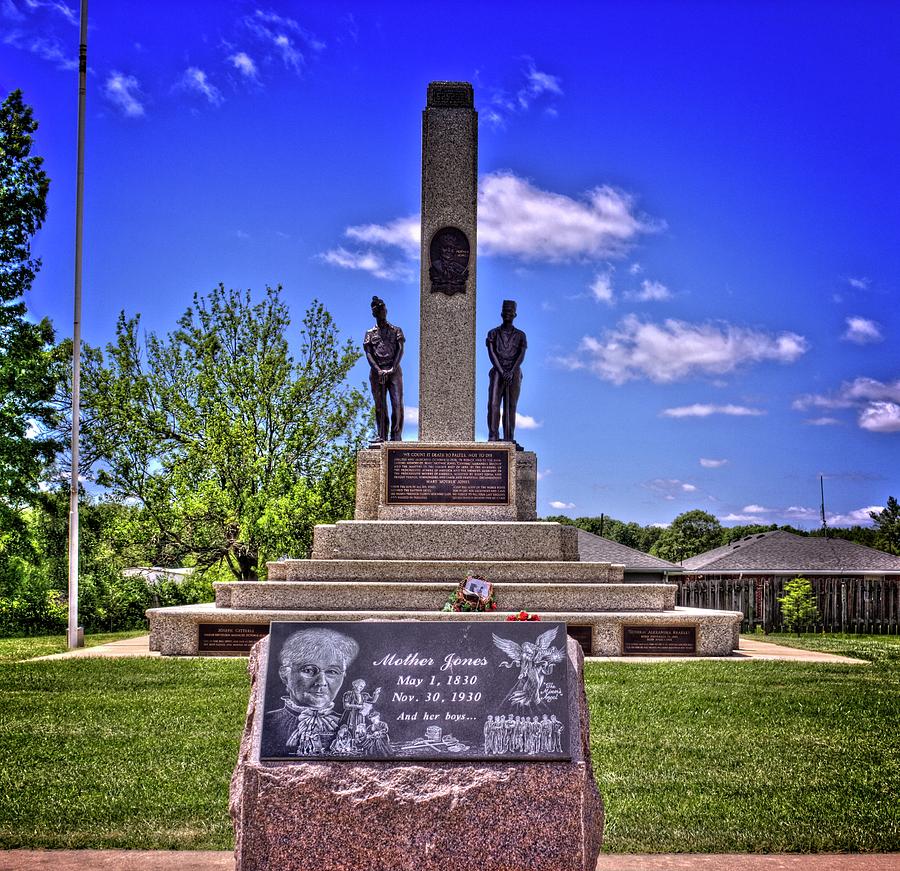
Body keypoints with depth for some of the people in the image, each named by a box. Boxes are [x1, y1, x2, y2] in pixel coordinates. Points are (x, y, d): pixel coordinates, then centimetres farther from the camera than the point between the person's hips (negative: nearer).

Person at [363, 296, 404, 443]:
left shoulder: (396, 330, 13)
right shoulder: (370, 333, 15)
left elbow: (400, 350, 2)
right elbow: (368, 354, 4)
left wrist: (392, 369, -13)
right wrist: (378, 370, -13)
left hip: (394, 370, -1)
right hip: (377, 371, 1)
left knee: (397, 403, -10)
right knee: (380, 406, -1)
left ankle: (396, 437, -10)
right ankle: (381, 436, -1)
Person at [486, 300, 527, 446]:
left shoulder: (520, 335, 10)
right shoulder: (493, 333, 9)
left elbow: (521, 356, -3)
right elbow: (492, 354, -4)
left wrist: (511, 372, -19)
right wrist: (502, 372, -17)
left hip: (514, 374, 1)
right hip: (497, 372, -1)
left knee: (510, 407, -1)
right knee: (493, 404, -15)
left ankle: (509, 440, -1)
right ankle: (493, 438, -19)